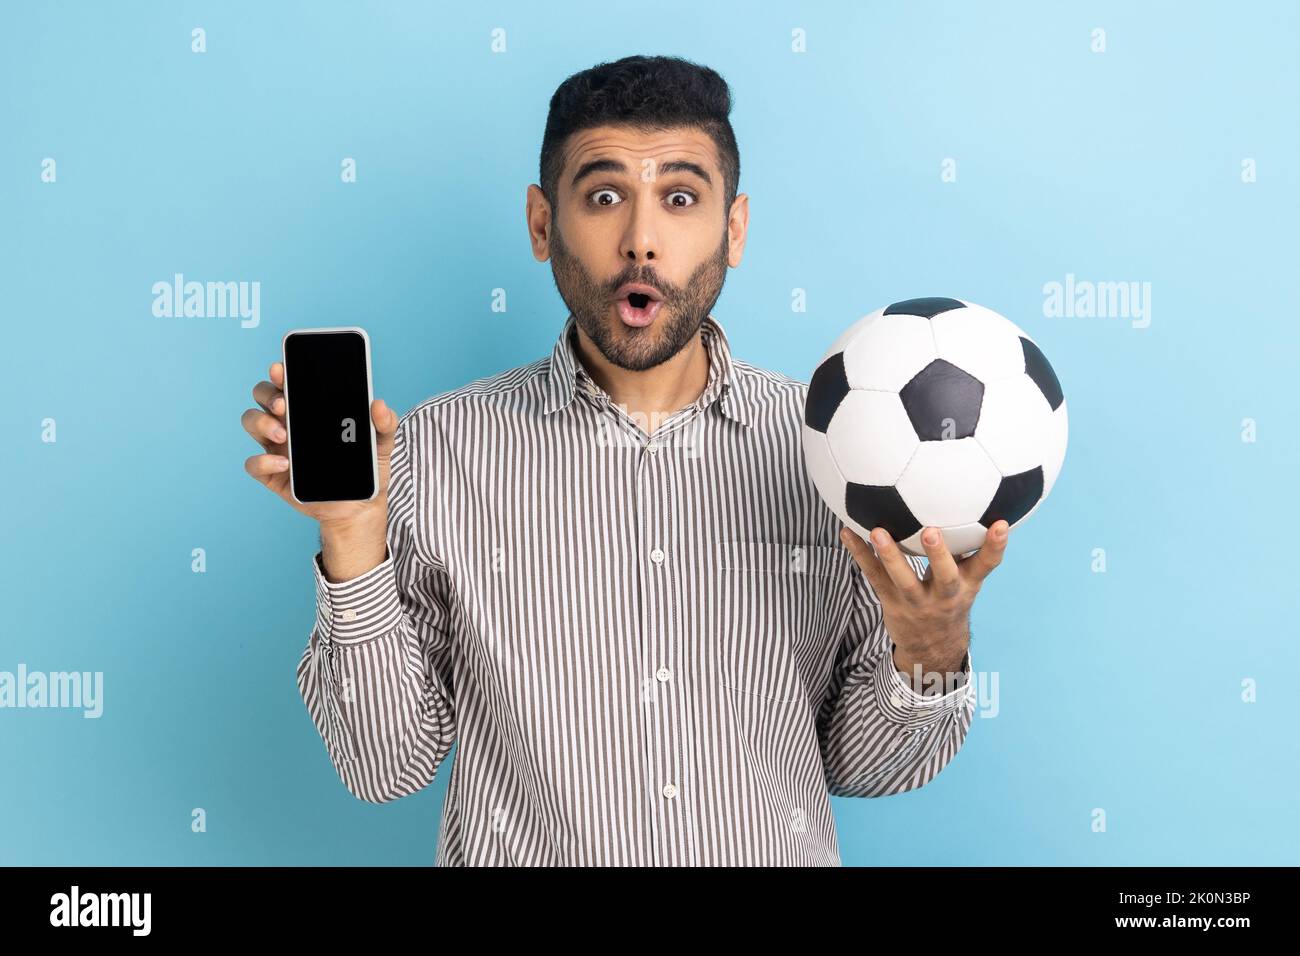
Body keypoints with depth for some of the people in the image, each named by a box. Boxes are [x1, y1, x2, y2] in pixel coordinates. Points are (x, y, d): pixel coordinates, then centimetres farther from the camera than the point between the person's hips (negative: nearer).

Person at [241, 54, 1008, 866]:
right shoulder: (437, 449, -6)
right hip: (515, 850, 0)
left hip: (780, 850, 1)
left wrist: (929, 657, -16)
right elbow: (386, 768, -5)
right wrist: (353, 539, -16)